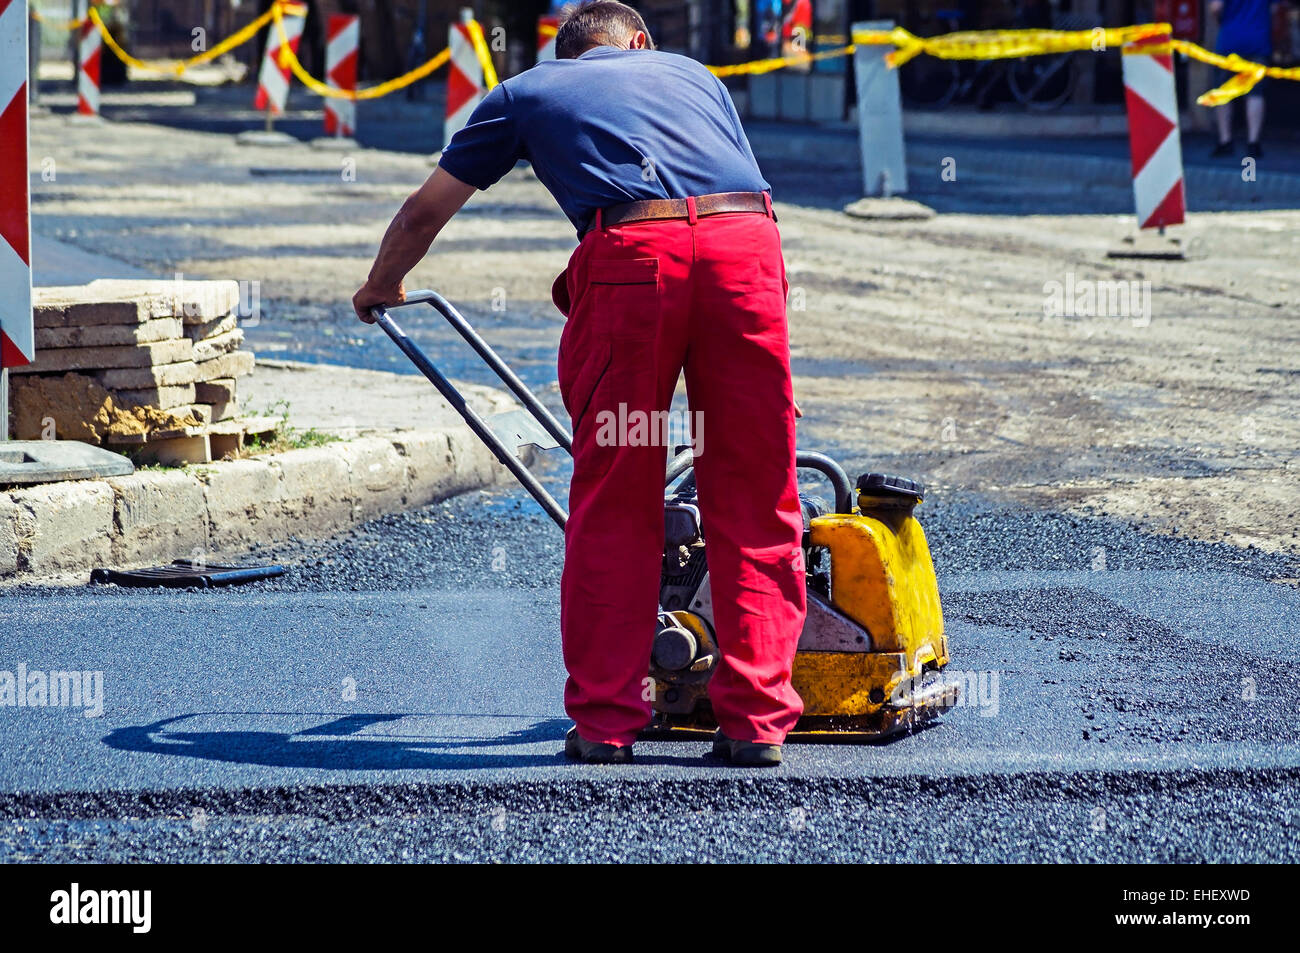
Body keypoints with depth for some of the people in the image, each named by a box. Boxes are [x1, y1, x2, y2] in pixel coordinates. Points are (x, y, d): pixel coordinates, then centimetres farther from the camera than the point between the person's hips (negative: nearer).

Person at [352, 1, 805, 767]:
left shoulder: (527, 92, 29)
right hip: (746, 244, 2)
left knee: (613, 503, 8)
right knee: (756, 502, 9)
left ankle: (606, 721, 11)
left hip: (632, 255, -2)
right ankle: (756, 721, 8)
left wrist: (380, 288, 55)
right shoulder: (691, 73, 35)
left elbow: (425, 213, 37)